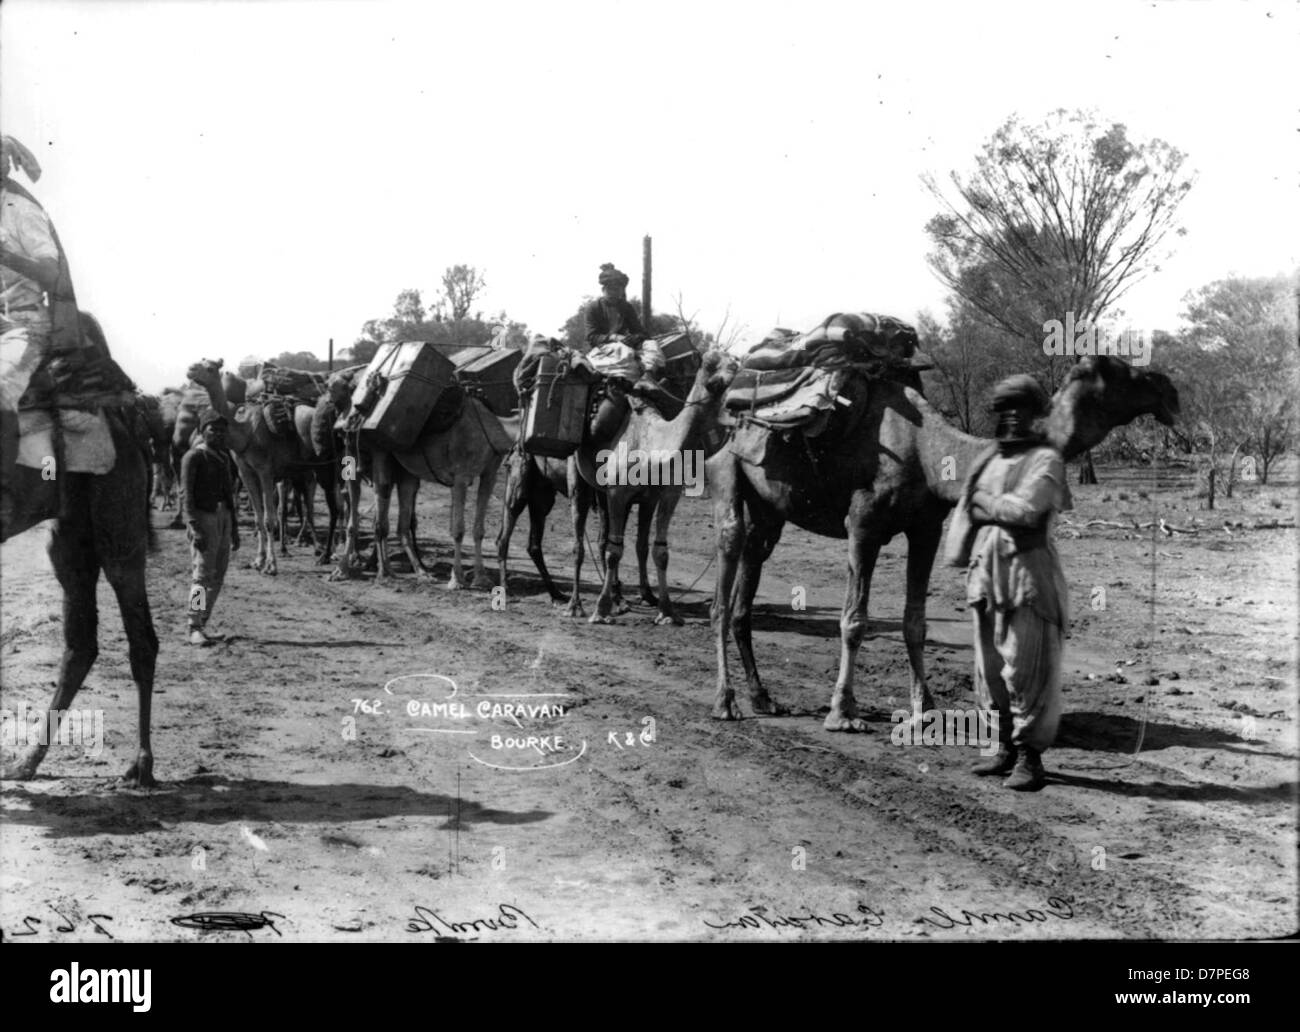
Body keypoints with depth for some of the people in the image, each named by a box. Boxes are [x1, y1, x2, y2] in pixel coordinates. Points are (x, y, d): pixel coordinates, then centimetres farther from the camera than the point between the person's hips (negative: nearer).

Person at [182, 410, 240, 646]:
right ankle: (195, 629, -14)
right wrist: (194, 528, -21)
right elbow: (186, 495, -12)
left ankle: (203, 623, 12)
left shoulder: (224, 457, 18)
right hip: (203, 516, -8)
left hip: (223, 516, 8)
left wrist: (234, 528, 20)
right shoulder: (193, 456, -5)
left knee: (218, 576, 6)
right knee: (203, 573, -13)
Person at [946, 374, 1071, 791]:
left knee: (1027, 670, -4)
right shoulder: (990, 460, 16)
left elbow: (1026, 508, -18)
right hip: (986, 571, 7)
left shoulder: (1046, 459, -5)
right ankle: (1006, 748, 23)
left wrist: (984, 502, -5)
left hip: (1027, 573, -7)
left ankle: (1030, 758, 3)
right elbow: (968, 508, 18)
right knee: (991, 667, 11)